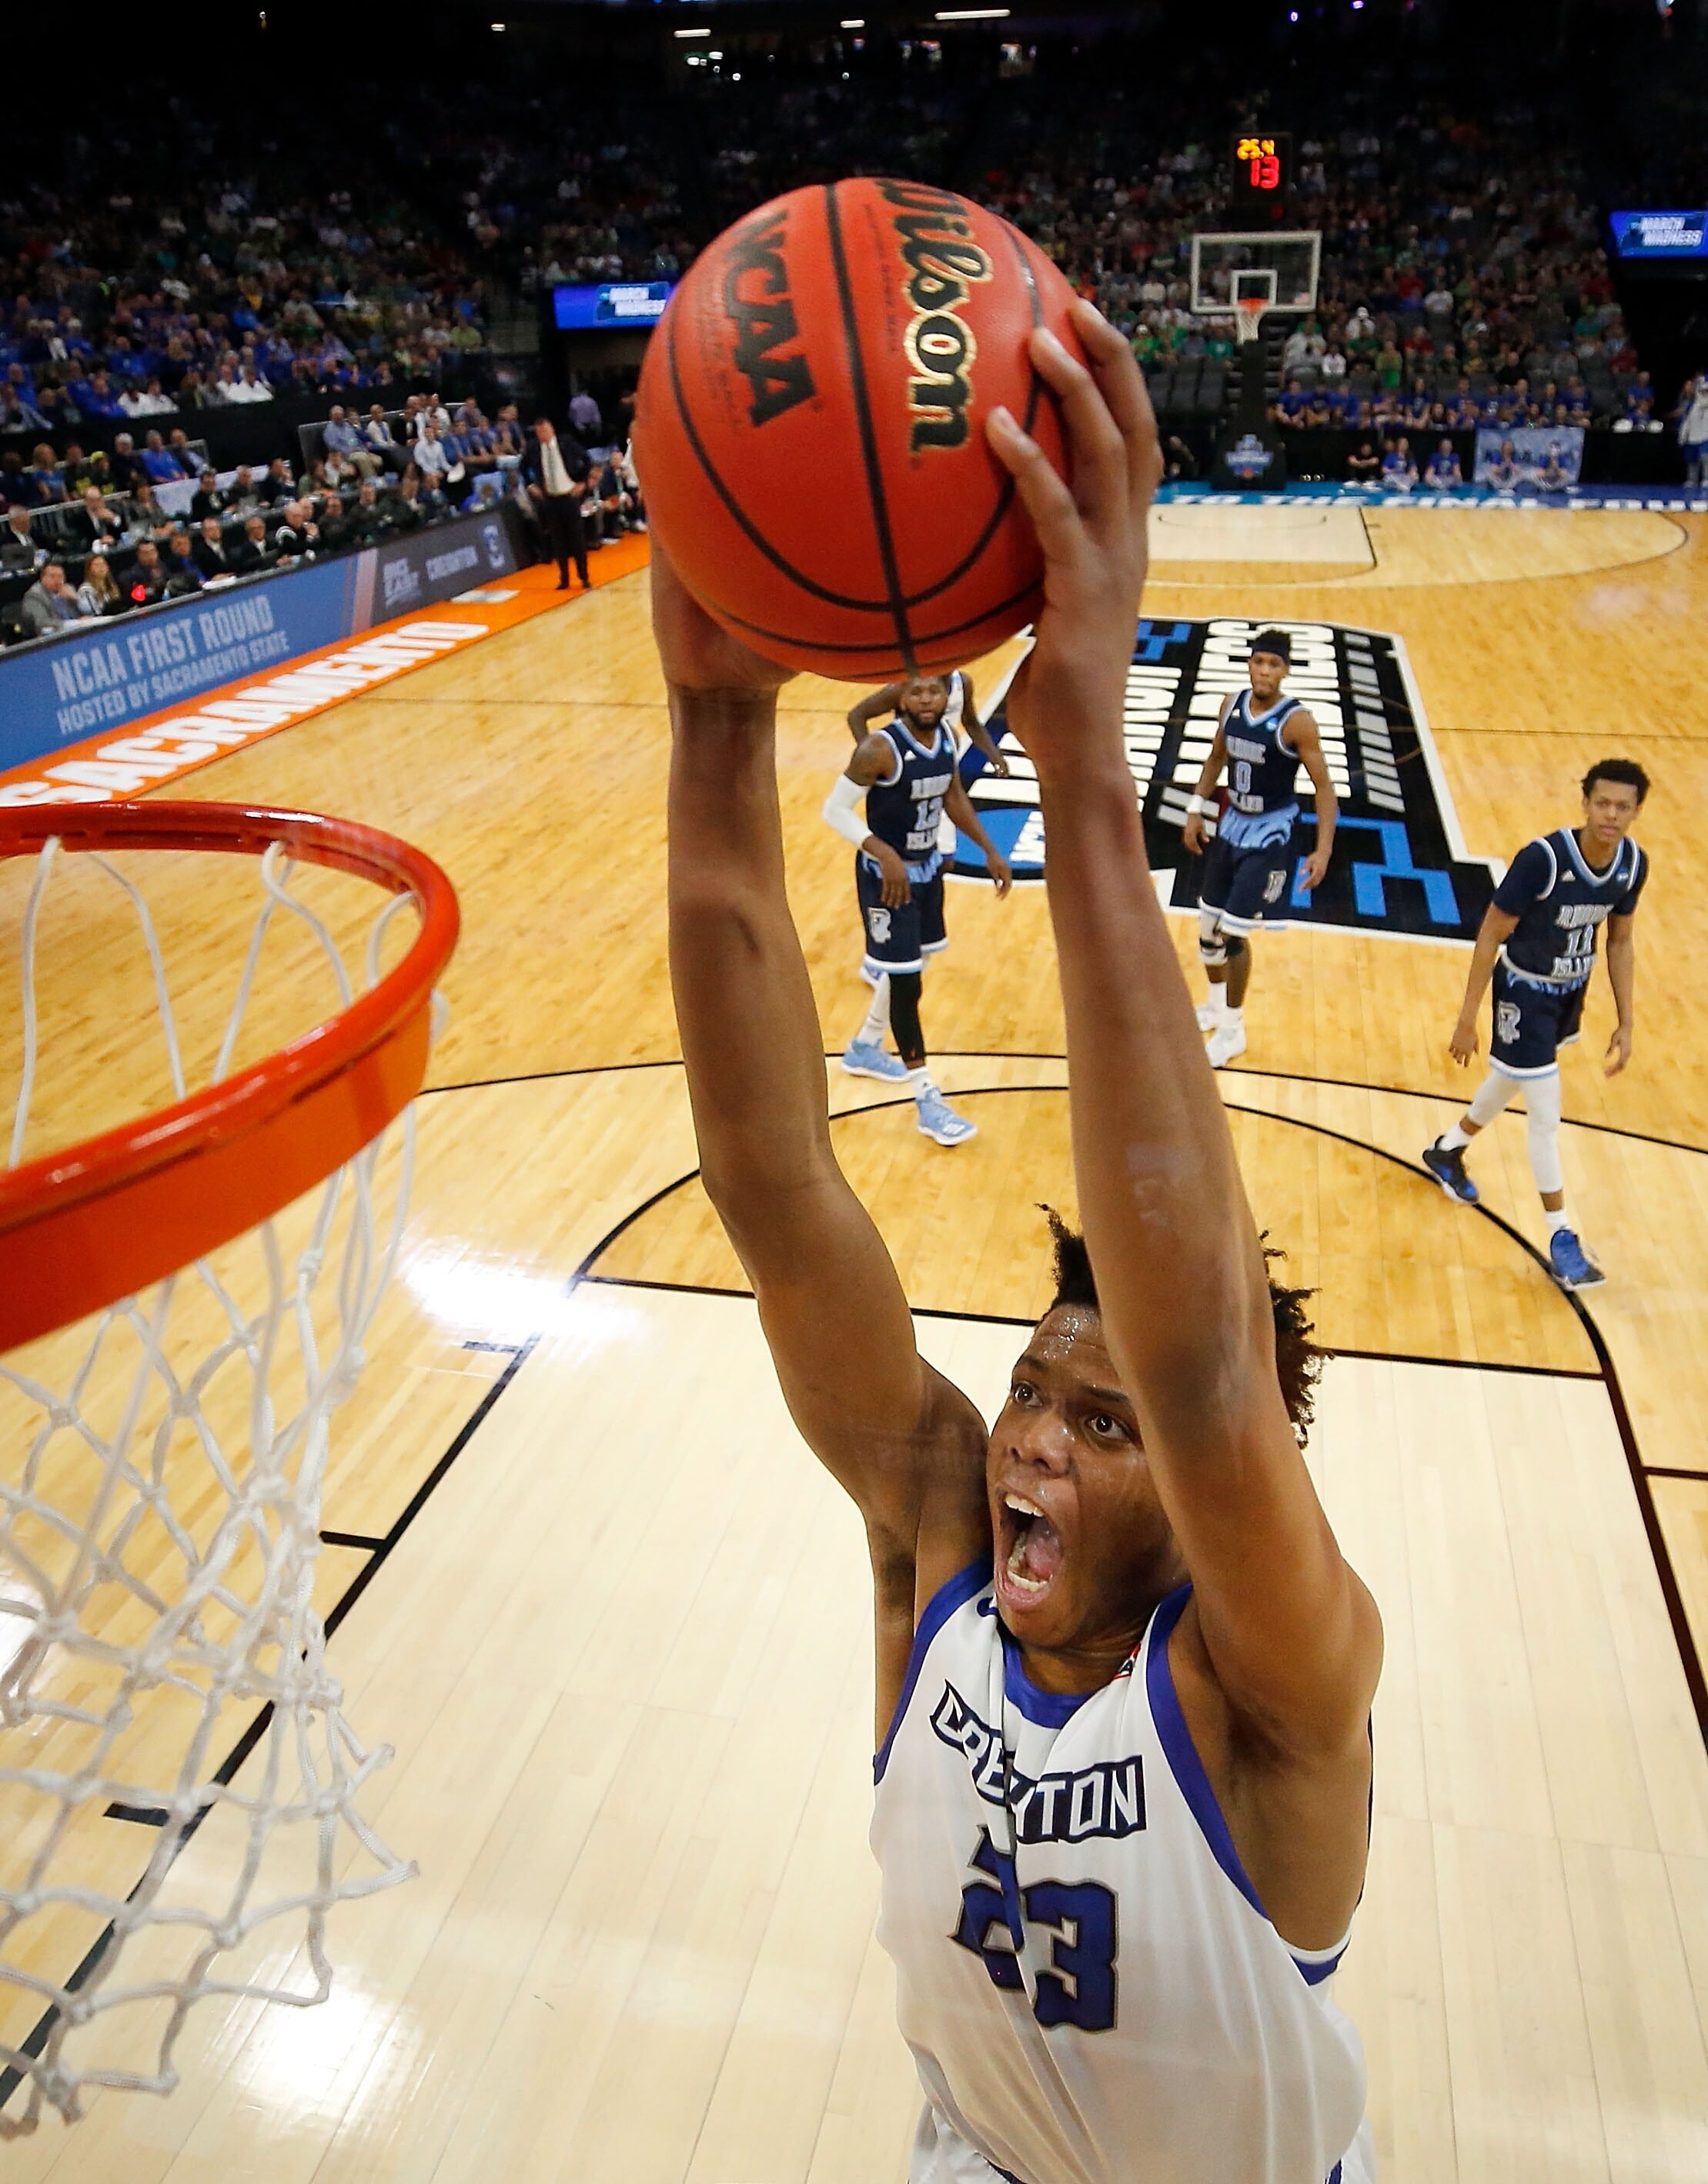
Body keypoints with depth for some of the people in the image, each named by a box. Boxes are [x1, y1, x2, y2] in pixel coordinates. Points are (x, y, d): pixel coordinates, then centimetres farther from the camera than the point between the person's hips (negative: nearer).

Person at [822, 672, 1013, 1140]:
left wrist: (990, 851, 12)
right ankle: (927, 1102, 1)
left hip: (927, 867, 8)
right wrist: (885, 854, -33)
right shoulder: (880, 748, -24)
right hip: (887, 876, -8)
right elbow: (834, 810, -21)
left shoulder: (946, 734, -2)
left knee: (910, 966, 22)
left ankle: (864, 1048, 45)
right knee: (905, 982, -6)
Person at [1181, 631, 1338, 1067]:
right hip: (1233, 823, 6)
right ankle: (1218, 1004, 39)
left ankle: (1233, 1030, 12)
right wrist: (1196, 810, 9)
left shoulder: (1296, 721, -20)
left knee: (1234, 931, -6)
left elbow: (1323, 786, -17)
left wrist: (1323, 849, -24)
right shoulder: (1232, 704, -3)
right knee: (1209, 924, 14)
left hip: (1270, 833, -6)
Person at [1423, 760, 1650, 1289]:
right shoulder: (1543, 858, -29)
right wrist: (1467, 1019, -19)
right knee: (1546, 1118, -3)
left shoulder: (1633, 863, -11)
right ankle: (1561, 1236, 13)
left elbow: (1620, 941, 3)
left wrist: (1626, 1023, 3)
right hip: (1525, 992, -6)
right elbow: (1490, 935, -22)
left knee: (1511, 1082, 26)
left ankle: (1447, 1152, 51)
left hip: (1571, 990, 7)